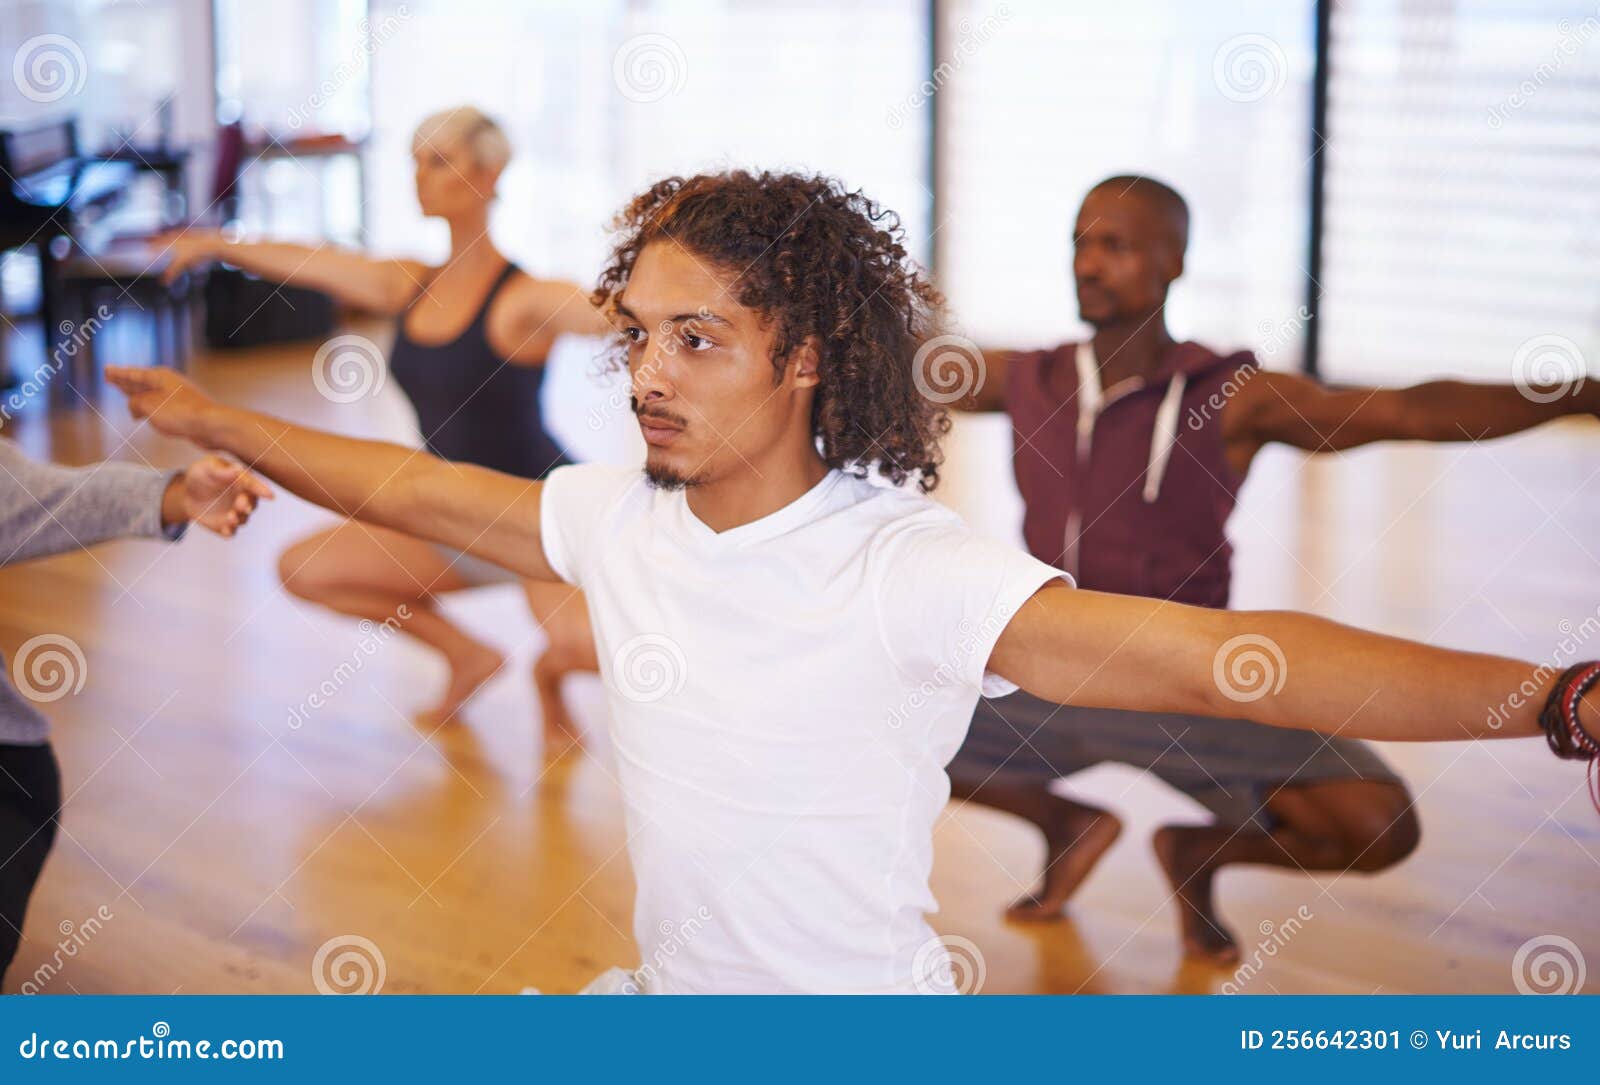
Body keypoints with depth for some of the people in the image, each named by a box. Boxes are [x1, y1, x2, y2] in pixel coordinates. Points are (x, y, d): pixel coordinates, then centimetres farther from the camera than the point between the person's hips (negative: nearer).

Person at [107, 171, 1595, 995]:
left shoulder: (907, 571, -25)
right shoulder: (618, 517, -5)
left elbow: (1207, 653, -36)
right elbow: (412, 490, 12)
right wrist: (214, 420, 23)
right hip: (671, 987, 6)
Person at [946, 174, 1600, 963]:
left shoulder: (1233, 397, -12)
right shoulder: (1025, 381, -1)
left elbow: (1410, 410, -22)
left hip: (1184, 692, -3)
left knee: (1379, 826, -21)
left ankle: (1202, 851, 14)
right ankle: (1066, 824, 18)